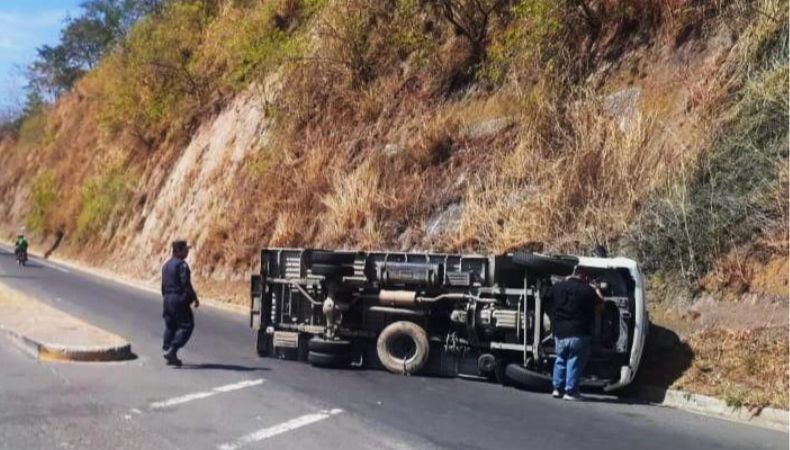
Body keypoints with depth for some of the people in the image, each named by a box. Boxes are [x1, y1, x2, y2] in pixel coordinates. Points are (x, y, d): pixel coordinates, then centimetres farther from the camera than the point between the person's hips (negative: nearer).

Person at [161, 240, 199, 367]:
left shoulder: (166, 265, 15)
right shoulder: (182, 265, -13)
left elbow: (164, 285, 19)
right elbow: (186, 284, -18)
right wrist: (195, 298, -10)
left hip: (168, 299, 9)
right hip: (179, 300, -9)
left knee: (170, 326, 14)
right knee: (186, 325, -4)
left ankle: (166, 350, 13)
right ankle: (171, 350, -13)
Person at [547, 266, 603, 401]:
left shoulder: (557, 287, 1)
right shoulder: (587, 290, -10)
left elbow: (549, 300, 19)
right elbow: (601, 301, 4)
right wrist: (595, 288, 20)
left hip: (559, 332, 4)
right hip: (578, 334, -4)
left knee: (560, 359, 18)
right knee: (575, 362, 3)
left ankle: (557, 388, 19)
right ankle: (570, 391, 3)